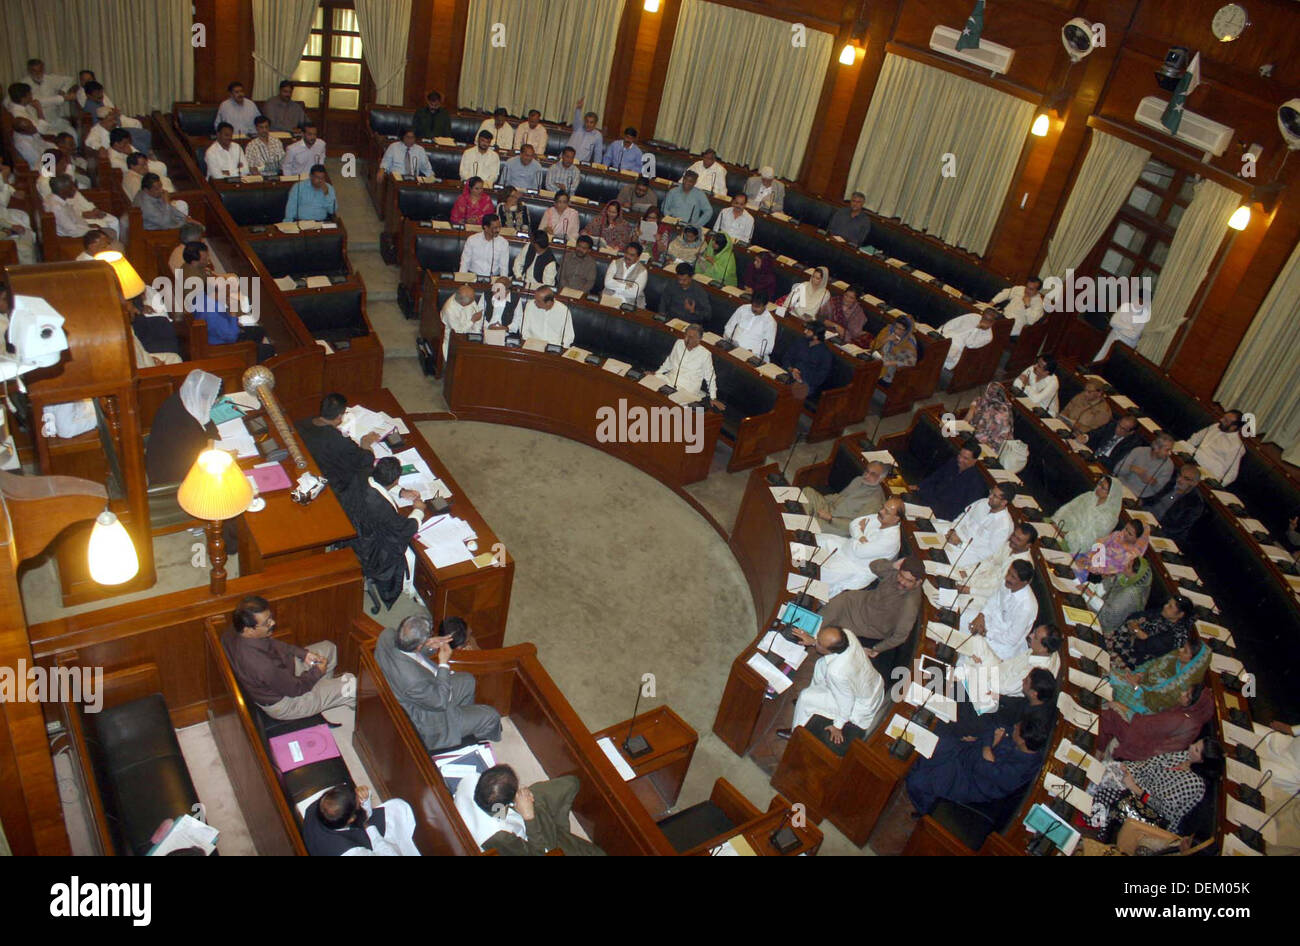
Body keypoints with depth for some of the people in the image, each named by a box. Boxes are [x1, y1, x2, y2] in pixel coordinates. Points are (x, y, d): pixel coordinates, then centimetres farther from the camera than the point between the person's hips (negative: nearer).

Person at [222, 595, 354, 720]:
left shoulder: (234, 630, -18)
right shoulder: (260, 665, -42)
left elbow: (272, 644, 3)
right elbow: (295, 688, -25)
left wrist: (304, 653, -2)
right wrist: (317, 672, -8)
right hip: (281, 704, -8)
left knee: (328, 648, 17)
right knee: (349, 685, -6)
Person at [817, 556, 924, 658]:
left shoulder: (910, 604, -37)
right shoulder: (895, 572, -21)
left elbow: (901, 635, -30)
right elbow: (874, 566, -7)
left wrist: (876, 650, -19)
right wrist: (893, 565, -28)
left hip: (875, 626, -5)